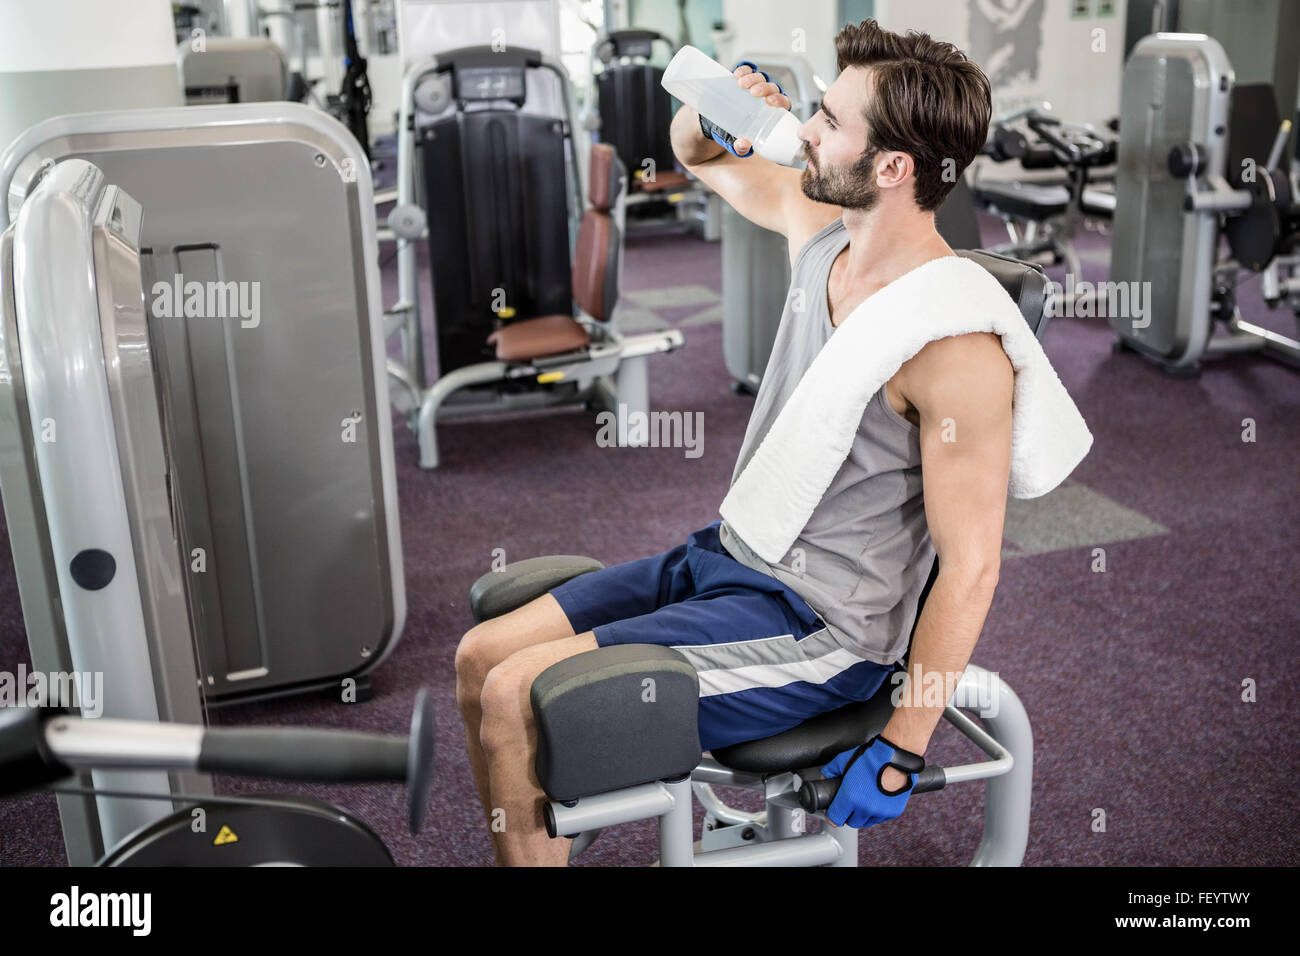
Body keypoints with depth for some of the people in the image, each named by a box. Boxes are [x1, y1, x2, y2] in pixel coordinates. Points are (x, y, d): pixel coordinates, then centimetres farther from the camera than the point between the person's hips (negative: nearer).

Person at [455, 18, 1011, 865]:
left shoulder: (955, 348, -24)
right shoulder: (821, 226, 0)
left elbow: (970, 569, -21)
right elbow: (699, 155, 18)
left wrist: (901, 754, -16)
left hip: (817, 634, -8)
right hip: (726, 556, 8)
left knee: (515, 699, -17)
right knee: (481, 658, 4)